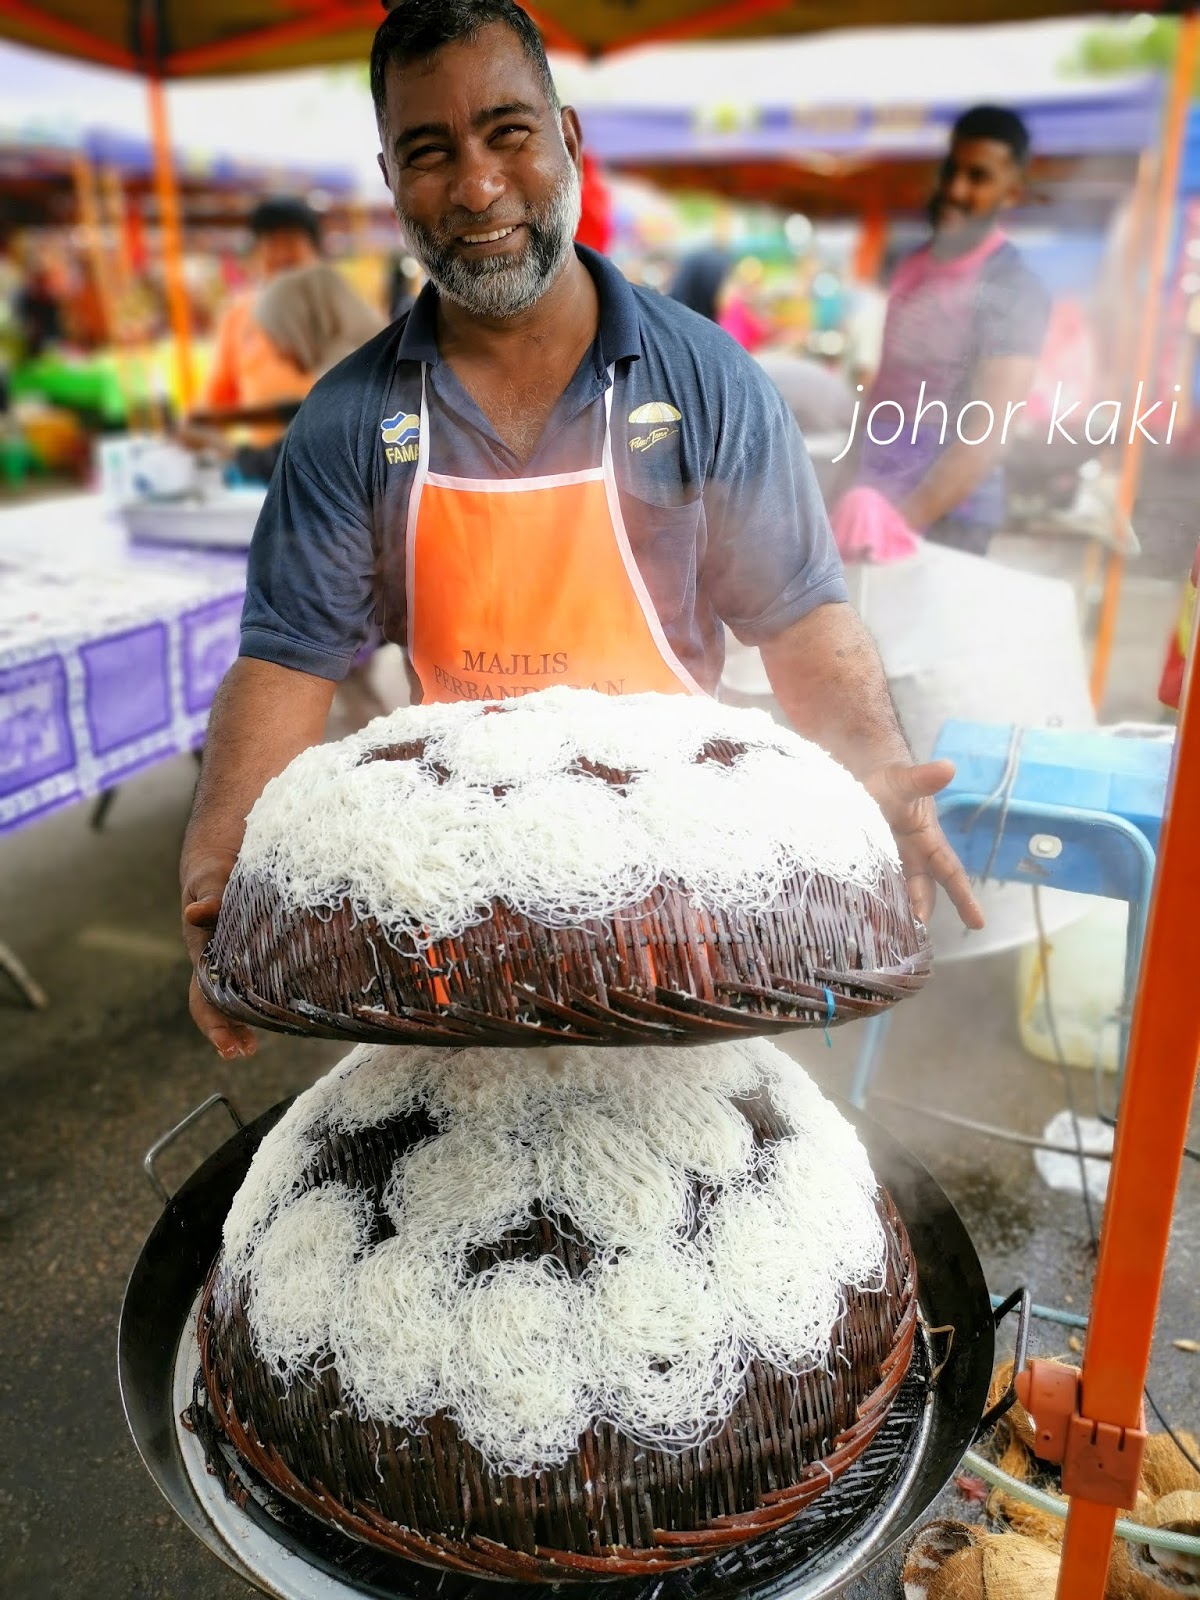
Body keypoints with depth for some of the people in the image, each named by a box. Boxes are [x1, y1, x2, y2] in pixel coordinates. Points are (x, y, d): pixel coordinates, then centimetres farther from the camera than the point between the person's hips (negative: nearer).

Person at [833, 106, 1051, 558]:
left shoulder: (1015, 290, -8)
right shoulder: (912, 267, 12)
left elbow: (988, 432, -17)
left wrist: (906, 519, -29)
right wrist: (856, 496, 10)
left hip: (945, 518, -6)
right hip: (876, 500, 6)